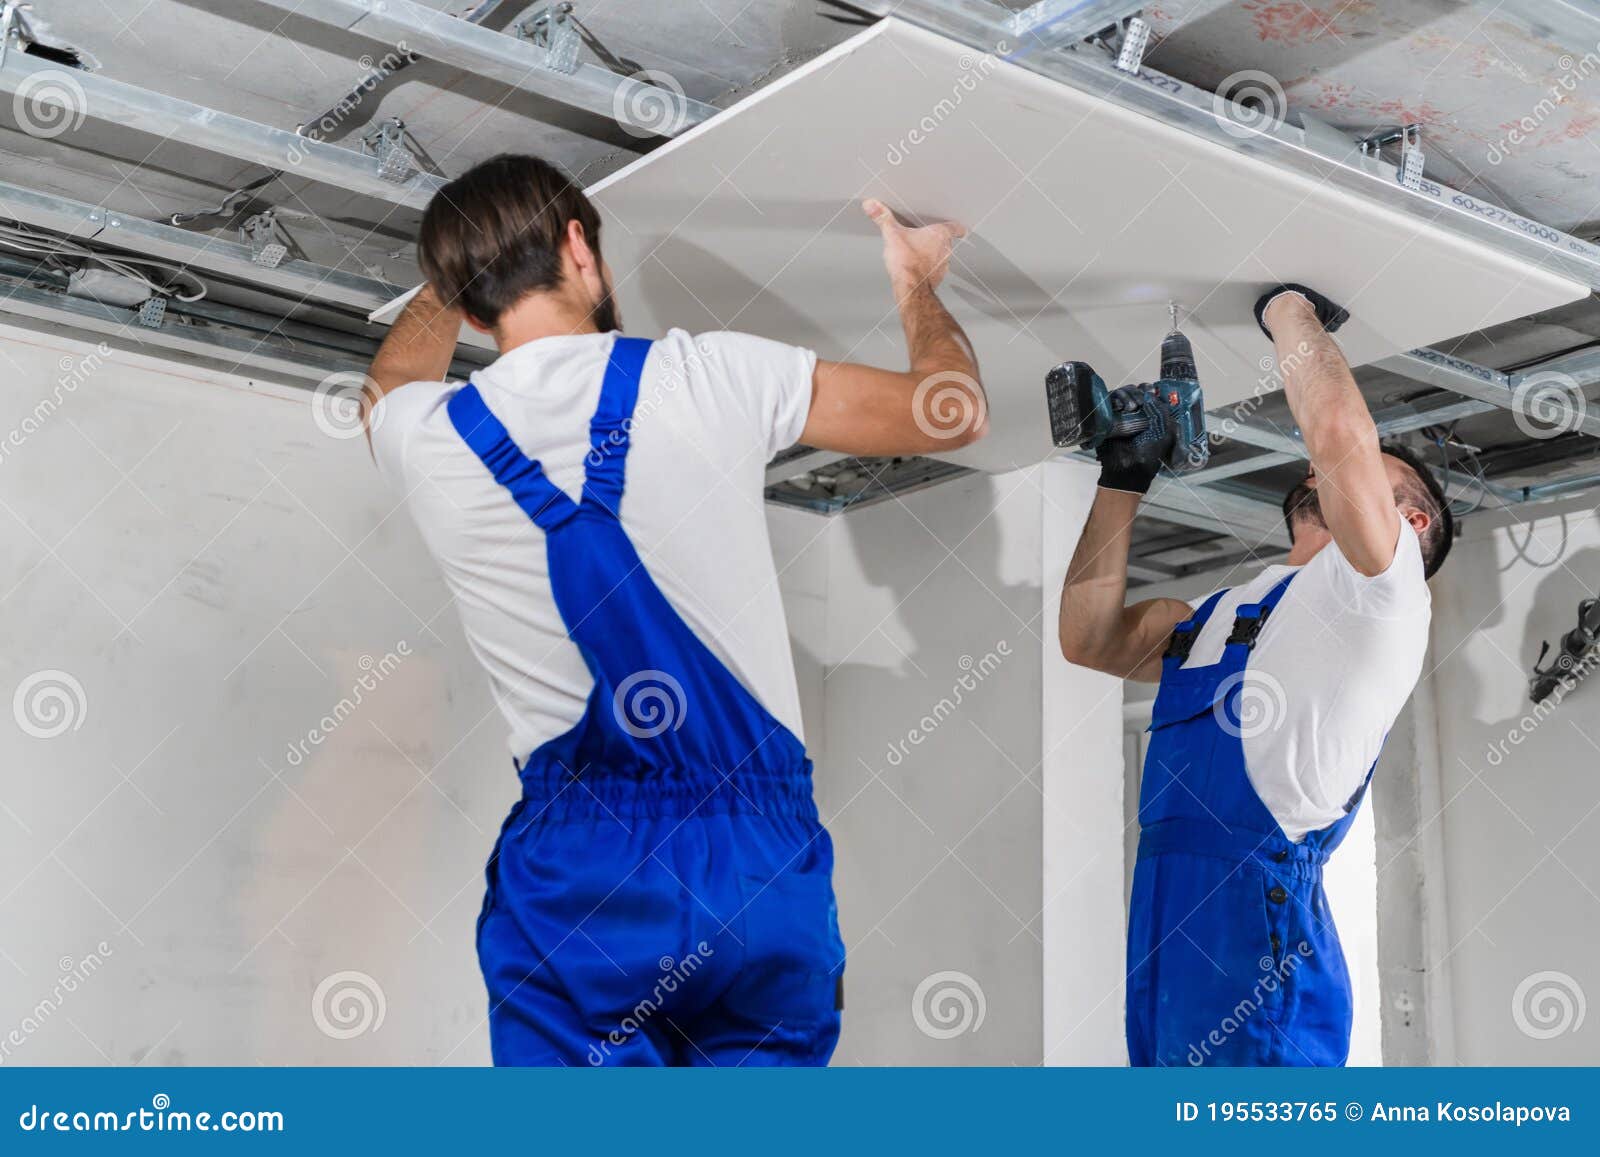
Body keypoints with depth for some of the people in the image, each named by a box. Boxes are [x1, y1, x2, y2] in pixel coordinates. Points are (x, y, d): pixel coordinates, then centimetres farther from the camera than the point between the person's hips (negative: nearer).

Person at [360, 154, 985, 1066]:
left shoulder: (429, 443, 0)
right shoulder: (710, 377, -6)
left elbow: (398, 375, 29)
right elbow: (955, 415, 7)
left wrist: (459, 275, 46)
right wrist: (917, 285, 26)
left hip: (574, 866, 0)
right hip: (761, 858, 0)